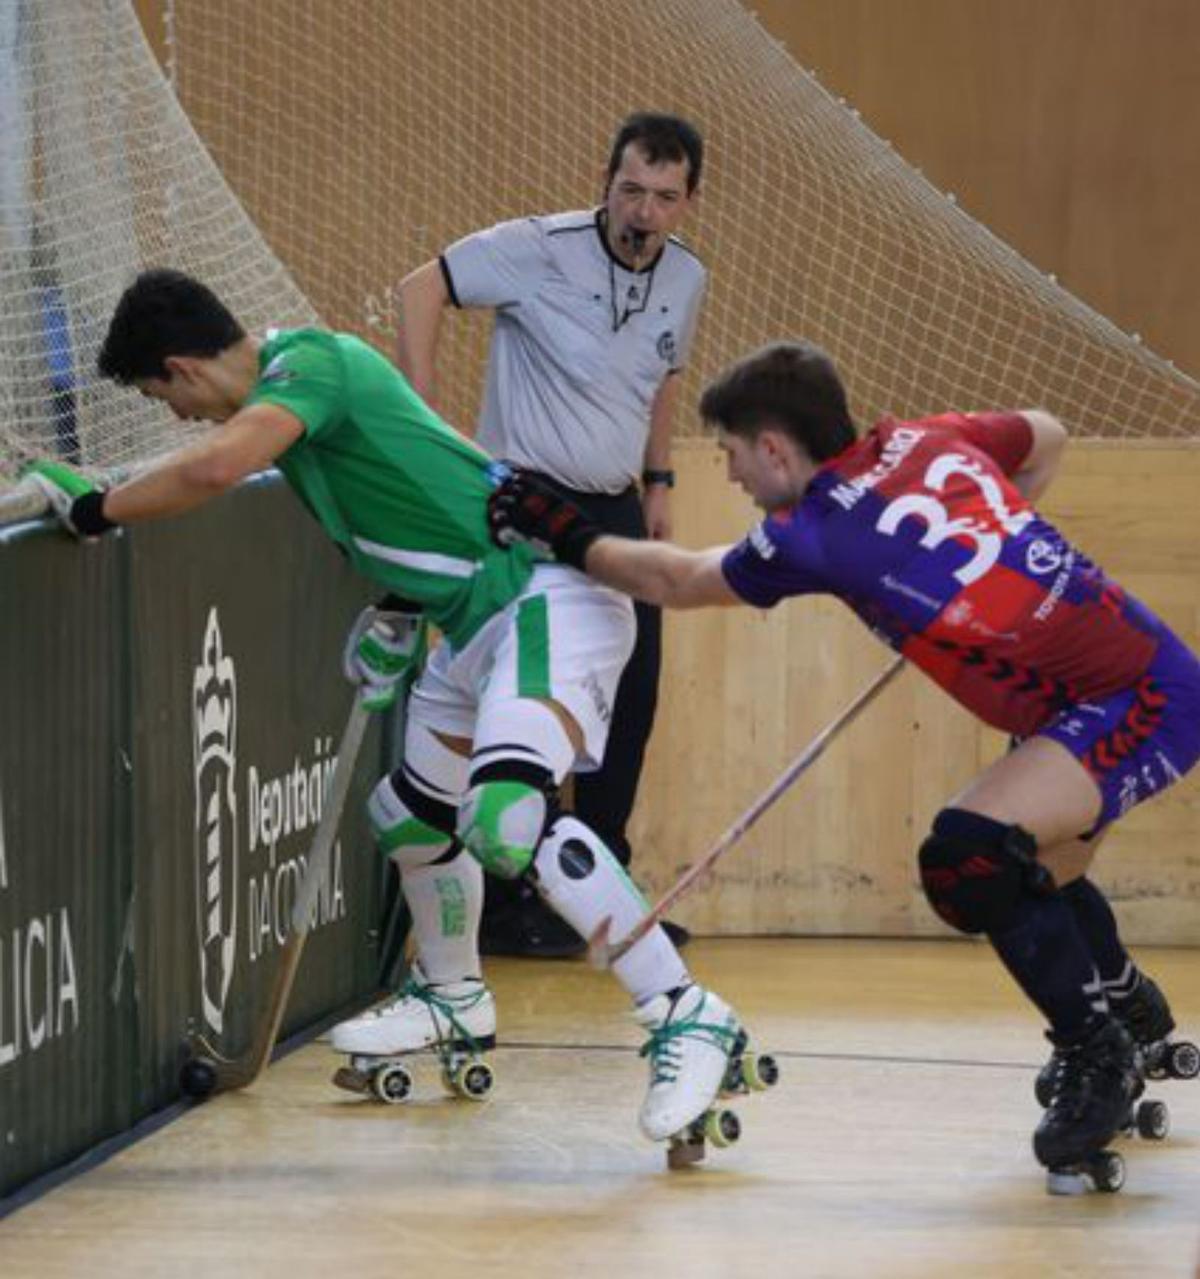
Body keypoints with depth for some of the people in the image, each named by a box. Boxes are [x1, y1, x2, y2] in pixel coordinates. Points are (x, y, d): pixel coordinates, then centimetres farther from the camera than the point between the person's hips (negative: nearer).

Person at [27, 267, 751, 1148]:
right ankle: (453, 997, 48)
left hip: (548, 601, -11)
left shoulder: (311, 364, -16)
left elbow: (215, 469, -34)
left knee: (507, 819, -27)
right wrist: (394, 611, 19)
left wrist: (94, 509, -21)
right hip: (476, 620, 11)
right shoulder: (283, 377, 13)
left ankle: (688, 1018, -25)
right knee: (411, 814, 23)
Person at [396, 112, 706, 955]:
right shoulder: (539, 250, -15)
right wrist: (424, 420, -18)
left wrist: (659, 480, 16)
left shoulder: (685, 281, 5)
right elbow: (424, 290, -12)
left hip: (616, 509, 7)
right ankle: (505, 907, 2)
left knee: (631, 701, 8)